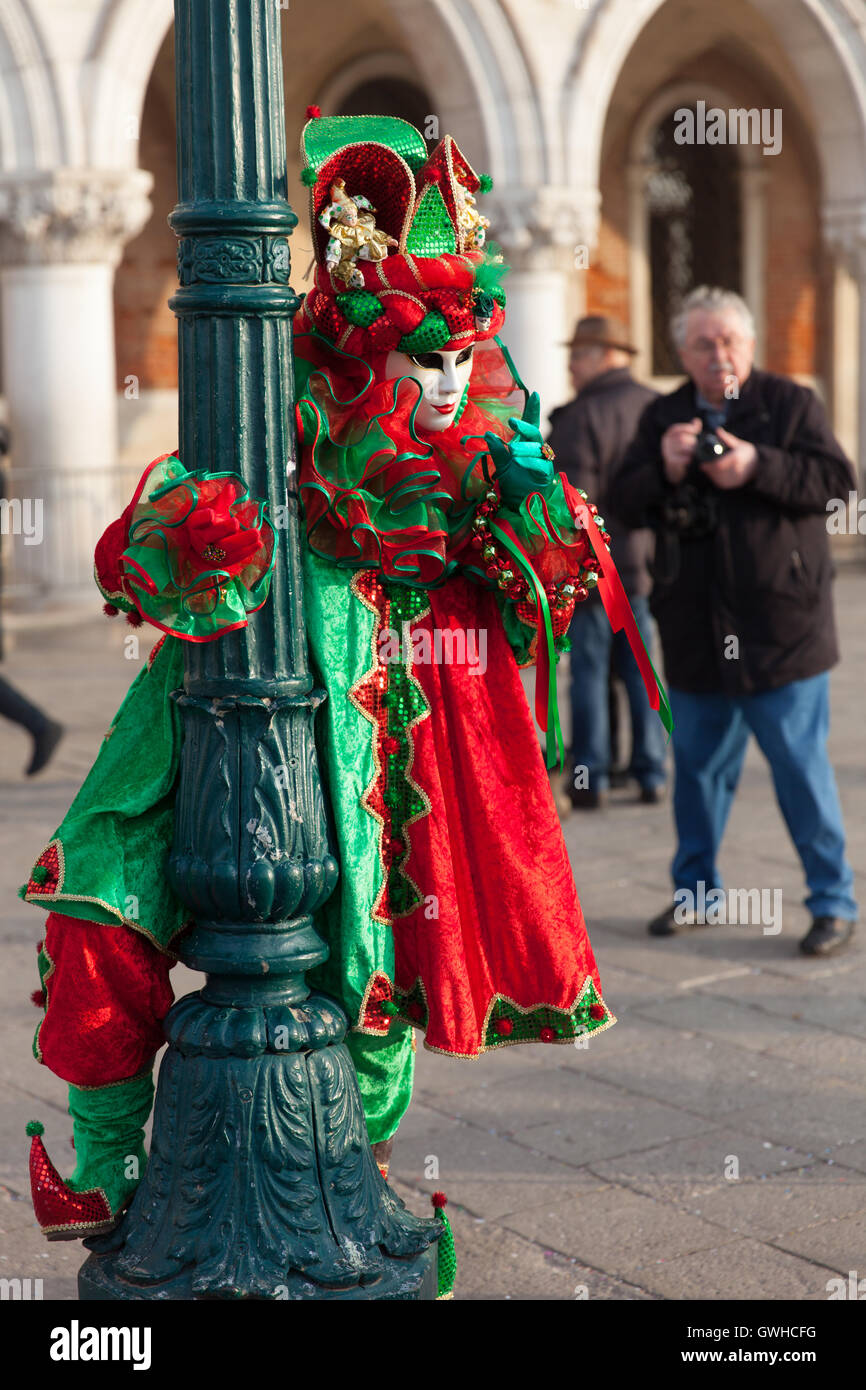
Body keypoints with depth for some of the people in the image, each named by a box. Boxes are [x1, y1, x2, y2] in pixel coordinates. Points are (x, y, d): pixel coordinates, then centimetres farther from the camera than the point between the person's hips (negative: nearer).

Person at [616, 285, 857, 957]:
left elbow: (836, 480, -10)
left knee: (801, 765, -3)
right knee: (698, 762, 13)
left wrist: (757, 467, -22)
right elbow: (629, 503, 6)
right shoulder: (662, 417, 11)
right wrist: (664, 471, -14)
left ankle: (834, 901, 8)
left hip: (781, 626, -4)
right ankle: (696, 890, 28)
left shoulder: (792, 403, 1)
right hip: (696, 632, 4)